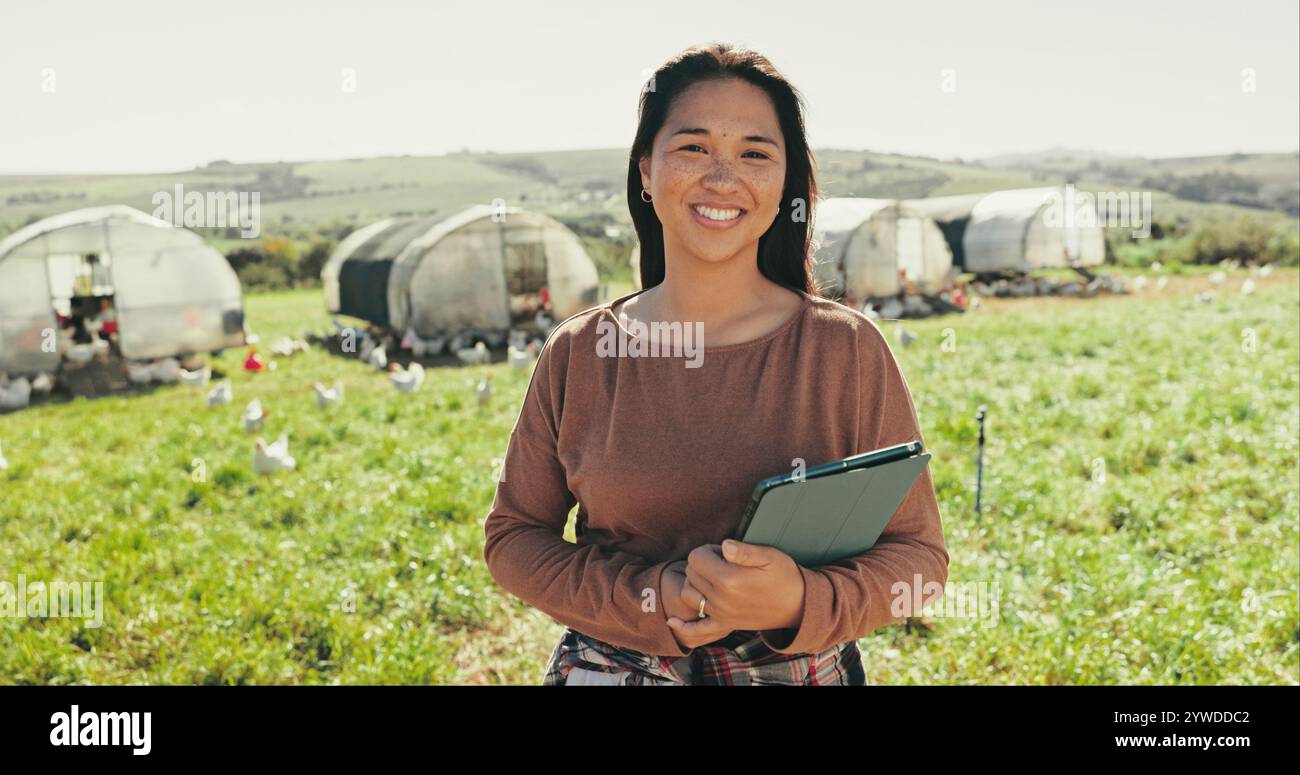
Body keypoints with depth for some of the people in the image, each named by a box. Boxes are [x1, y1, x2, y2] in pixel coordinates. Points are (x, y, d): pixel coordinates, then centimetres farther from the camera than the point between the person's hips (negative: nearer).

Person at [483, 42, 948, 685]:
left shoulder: (848, 349, -9)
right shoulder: (578, 353, -6)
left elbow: (917, 553, -6)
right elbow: (512, 536, -1)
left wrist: (802, 601, -26)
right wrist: (650, 602, -18)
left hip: (802, 669, 0)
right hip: (610, 666, 1)